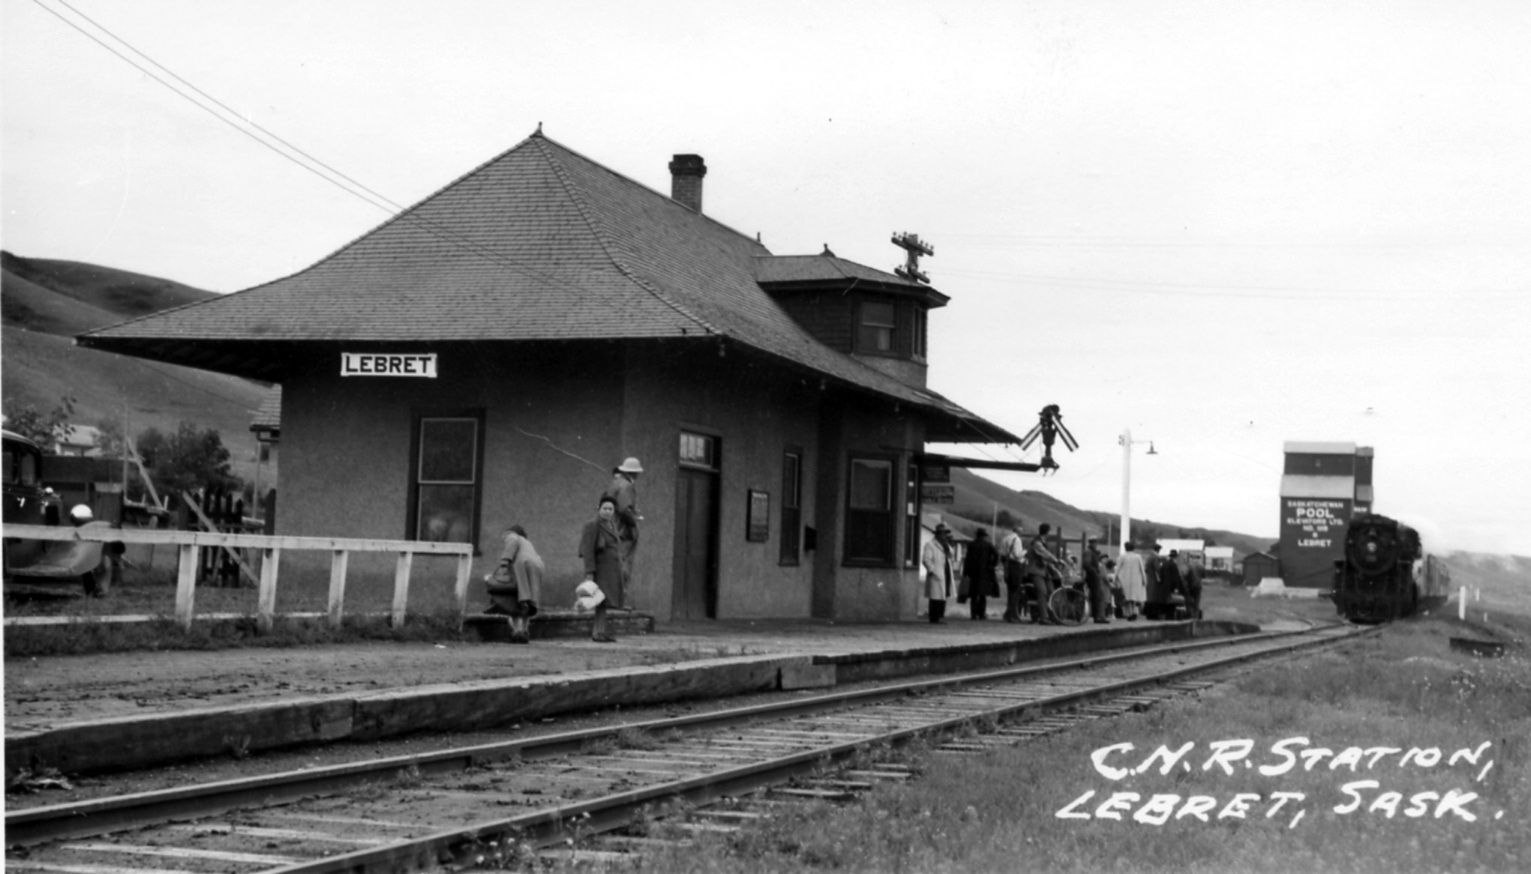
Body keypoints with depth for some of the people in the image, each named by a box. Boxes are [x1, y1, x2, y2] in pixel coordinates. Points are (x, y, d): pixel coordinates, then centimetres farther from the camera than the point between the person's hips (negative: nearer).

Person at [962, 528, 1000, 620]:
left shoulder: (971, 545, 1)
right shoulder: (988, 545, -2)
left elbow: (968, 559, -2)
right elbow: (996, 555, -13)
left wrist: (965, 573, -1)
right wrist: (994, 565, 2)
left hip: (974, 571, 1)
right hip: (985, 571, -1)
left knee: (974, 595, 7)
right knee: (983, 594, 7)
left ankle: (974, 613, 1)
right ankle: (982, 613, 2)